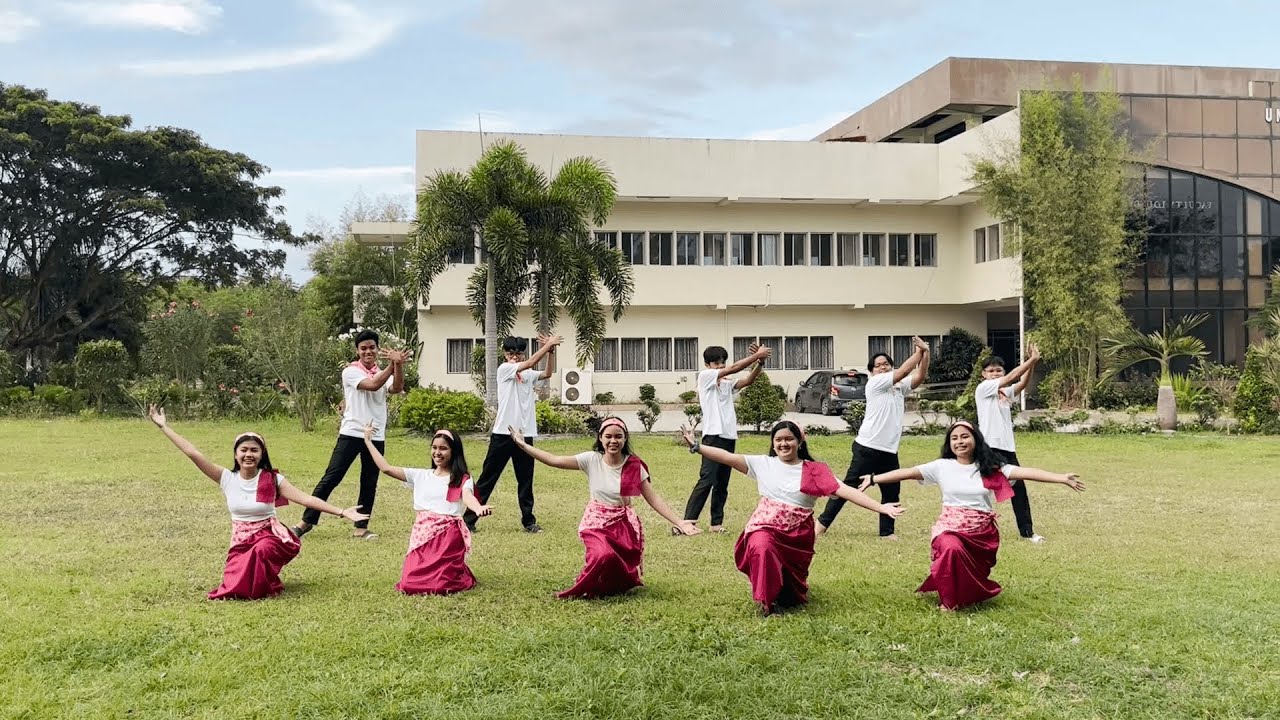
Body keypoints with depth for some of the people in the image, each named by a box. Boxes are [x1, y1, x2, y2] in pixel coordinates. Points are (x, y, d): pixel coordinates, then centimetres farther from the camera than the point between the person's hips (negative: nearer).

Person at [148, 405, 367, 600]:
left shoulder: (272, 479, -8)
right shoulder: (227, 479, -3)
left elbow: (305, 498, -14)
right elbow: (193, 453, -6)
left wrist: (342, 512, -23)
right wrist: (164, 427, -9)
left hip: (270, 536, -3)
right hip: (241, 541, 3)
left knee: (262, 549, -39)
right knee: (234, 588, -19)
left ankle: (267, 586, -8)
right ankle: (254, 581, 18)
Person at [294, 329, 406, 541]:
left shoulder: (384, 373, 10)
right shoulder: (351, 372, -3)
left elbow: (396, 388, -12)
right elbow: (373, 385, -20)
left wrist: (398, 364, -26)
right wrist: (393, 364, -20)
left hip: (376, 437, 5)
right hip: (351, 433, -4)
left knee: (369, 484, 7)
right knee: (331, 478, -4)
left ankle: (361, 527, 15)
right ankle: (307, 521, 4)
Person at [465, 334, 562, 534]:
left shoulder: (528, 374, 12)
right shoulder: (504, 369, -5)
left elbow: (547, 373, -2)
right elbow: (530, 362, -16)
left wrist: (551, 351, -11)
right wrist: (548, 344, -14)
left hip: (525, 435, 5)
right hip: (503, 433, -5)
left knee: (526, 481, 10)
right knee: (487, 480, 0)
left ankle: (528, 521, 19)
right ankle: (468, 520, 6)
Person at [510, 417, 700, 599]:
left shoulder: (634, 465, -6)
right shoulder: (591, 460, -7)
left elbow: (653, 498, -5)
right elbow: (554, 460, -8)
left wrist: (679, 522, -12)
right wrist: (522, 445, -12)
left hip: (624, 524, 2)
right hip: (597, 522, -2)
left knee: (622, 569, -6)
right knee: (604, 555, -30)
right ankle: (589, 588, 0)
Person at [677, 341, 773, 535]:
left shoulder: (727, 383, 19)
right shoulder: (704, 376, -1)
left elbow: (748, 380, 3)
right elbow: (734, 368, -8)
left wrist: (760, 362, -11)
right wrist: (757, 355, -8)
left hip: (729, 437, 8)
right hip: (713, 436, -8)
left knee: (722, 484, 8)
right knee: (707, 479, -16)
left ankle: (716, 523, 13)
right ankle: (686, 521, -17)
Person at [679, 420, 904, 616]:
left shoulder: (815, 470, -2)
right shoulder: (763, 463, 2)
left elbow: (845, 491, -9)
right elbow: (728, 457, -3)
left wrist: (880, 507, -19)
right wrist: (696, 446, -13)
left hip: (797, 536, 1)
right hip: (765, 527, -1)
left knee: (792, 596, 9)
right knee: (762, 548, -38)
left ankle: (784, 594, 48)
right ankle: (767, 600, -18)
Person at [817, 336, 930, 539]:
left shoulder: (900, 387, 13)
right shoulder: (874, 383, -6)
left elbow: (919, 377, -1)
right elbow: (903, 371, -13)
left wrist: (926, 353, -11)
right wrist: (919, 352, -8)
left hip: (889, 451, 7)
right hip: (868, 447, -7)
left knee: (891, 492, 9)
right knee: (850, 485, -5)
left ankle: (887, 531, 19)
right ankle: (823, 521, 2)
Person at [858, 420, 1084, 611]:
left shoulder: (991, 468, 1)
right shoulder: (942, 466, 2)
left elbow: (1026, 472, -8)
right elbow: (906, 472, 0)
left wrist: (1062, 478, -17)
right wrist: (873, 479, -5)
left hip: (982, 533, 2)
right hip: (950, 527, -2)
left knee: (976, 577, 5)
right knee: (952, 549, -34)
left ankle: (969, 594, 45)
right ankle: (949, 600, -13)